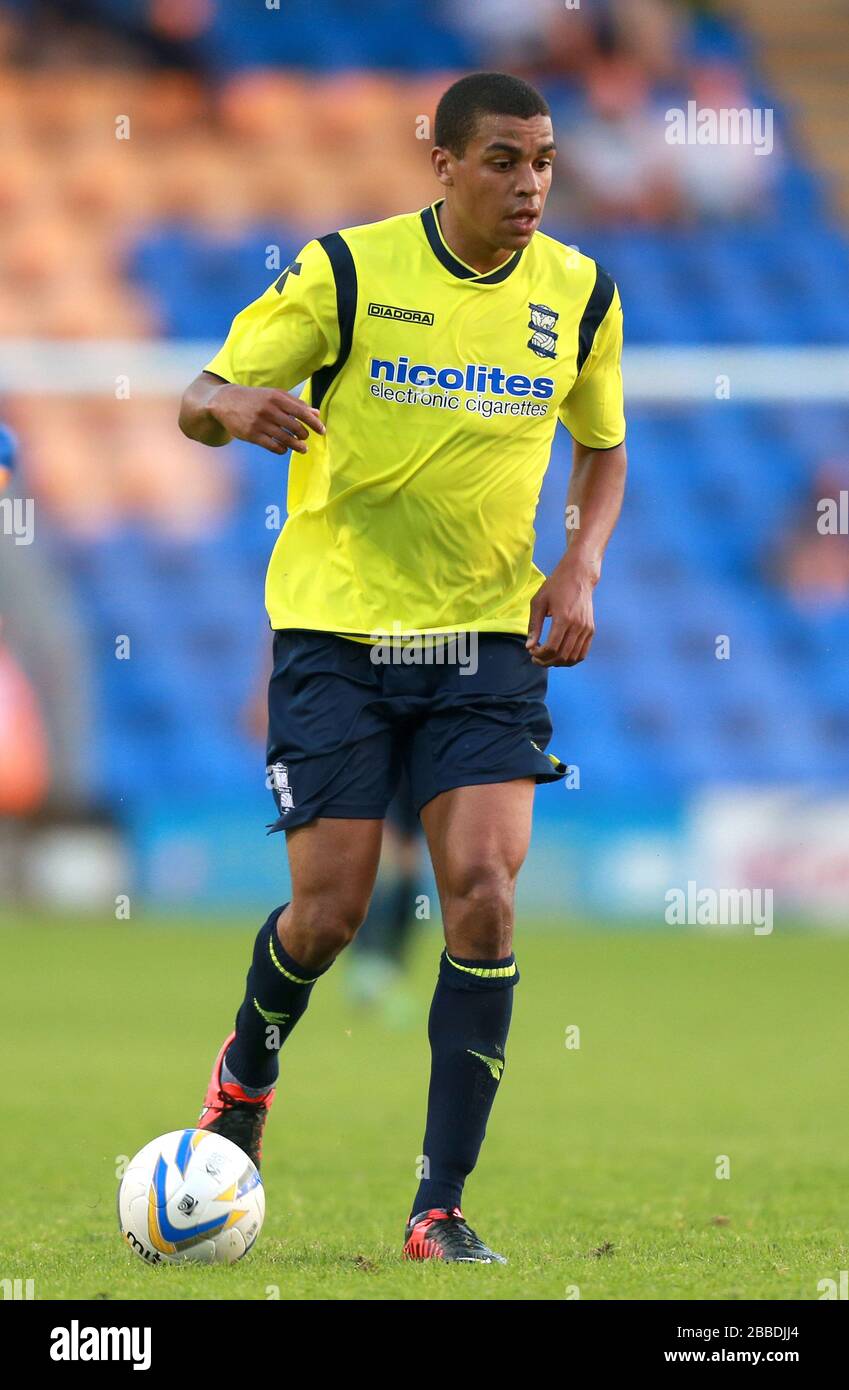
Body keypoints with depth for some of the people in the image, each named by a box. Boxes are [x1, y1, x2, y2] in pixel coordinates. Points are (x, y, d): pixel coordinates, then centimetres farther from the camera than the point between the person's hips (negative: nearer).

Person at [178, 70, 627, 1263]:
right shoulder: (348, 271, -8)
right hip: (337, 630, -2)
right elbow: (199, 401, -6)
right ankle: (247, 1069, 32)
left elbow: (603, 448, 17)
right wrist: (238, 406, -31)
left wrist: (581, 567, -2)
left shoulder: (579, 294, 1)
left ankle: (441, 1206, -7)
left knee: (484, 892, -14)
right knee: (330, 911, -4)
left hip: (488, 640, 2)